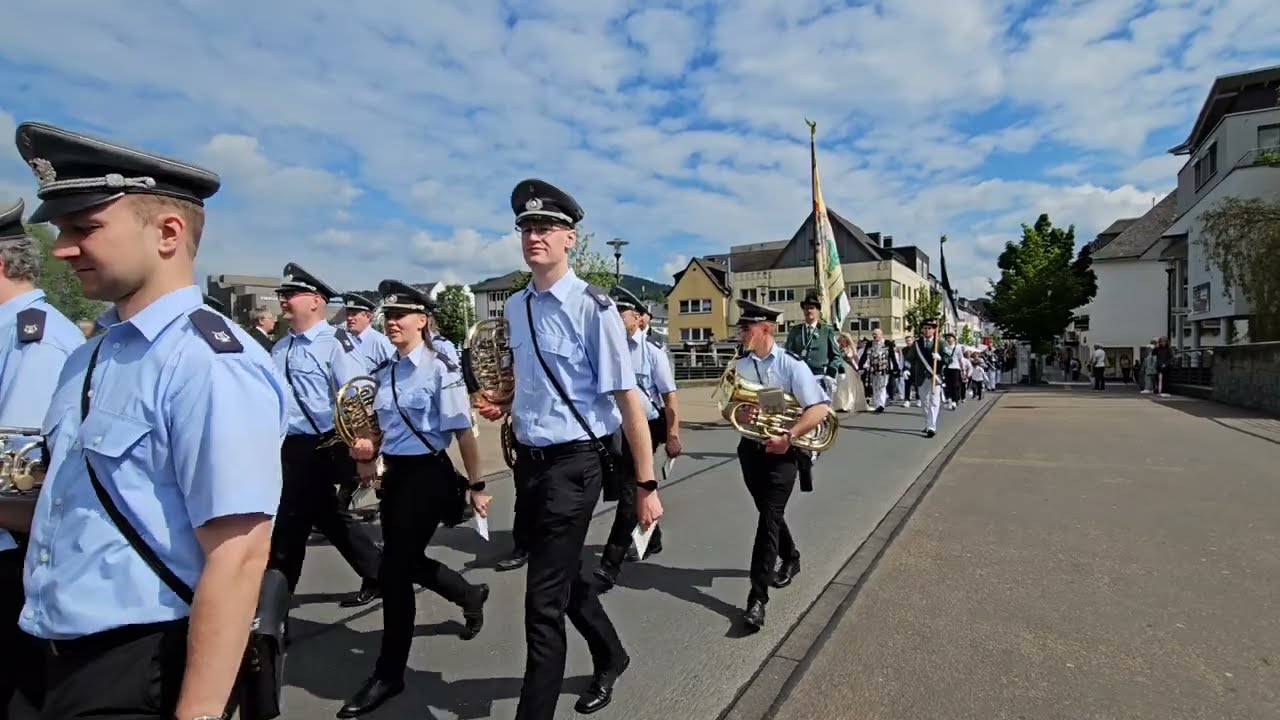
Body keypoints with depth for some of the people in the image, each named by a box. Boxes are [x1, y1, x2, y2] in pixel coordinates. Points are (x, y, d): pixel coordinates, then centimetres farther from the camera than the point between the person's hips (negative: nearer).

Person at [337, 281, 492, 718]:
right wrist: (368, 453, -2)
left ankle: (389, 674, 19)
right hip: (394, 474, 7)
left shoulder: (441, 369, -14)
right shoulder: (384, 372, 7)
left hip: (428, 476, -7)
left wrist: (476, 486, -13)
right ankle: (470, 596, 46)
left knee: (394, 571, -2)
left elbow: (463, 433, -14)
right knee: (408, 562, 17)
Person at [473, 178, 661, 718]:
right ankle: (611, 657, 50)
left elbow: (626, 398, -17)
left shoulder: (592, 308, -16)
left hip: (573, 463, -7)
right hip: (529, 458, 8)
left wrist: (646, 484, -16)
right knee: (564, 577, 23)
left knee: (544, 598, -1)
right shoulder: (515, 307, 6)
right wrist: (502, 406, 3)